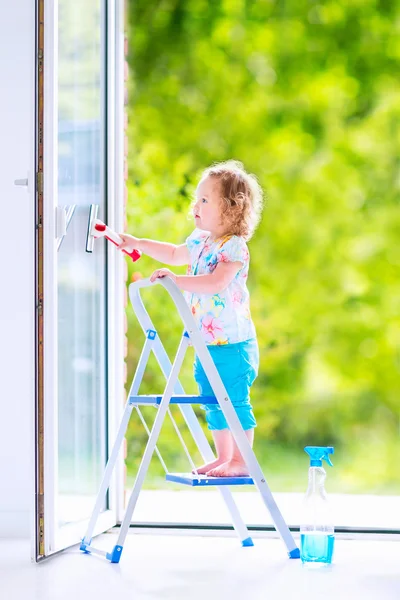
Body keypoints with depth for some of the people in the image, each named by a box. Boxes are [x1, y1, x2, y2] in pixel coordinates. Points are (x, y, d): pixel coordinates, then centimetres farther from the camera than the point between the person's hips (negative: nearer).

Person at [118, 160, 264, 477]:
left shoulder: (234, 246, -16)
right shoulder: (201, 241, 11)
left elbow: (215, 282, -31)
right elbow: (175, 254, 32)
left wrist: (177, 280, -34)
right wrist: (136, 243, 30)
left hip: (233, 343, -9)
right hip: (206, 344, 9)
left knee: (235, 400, -7)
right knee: (213, 401, 14)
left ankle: (240, 461, 1)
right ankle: (222, 457, 24)